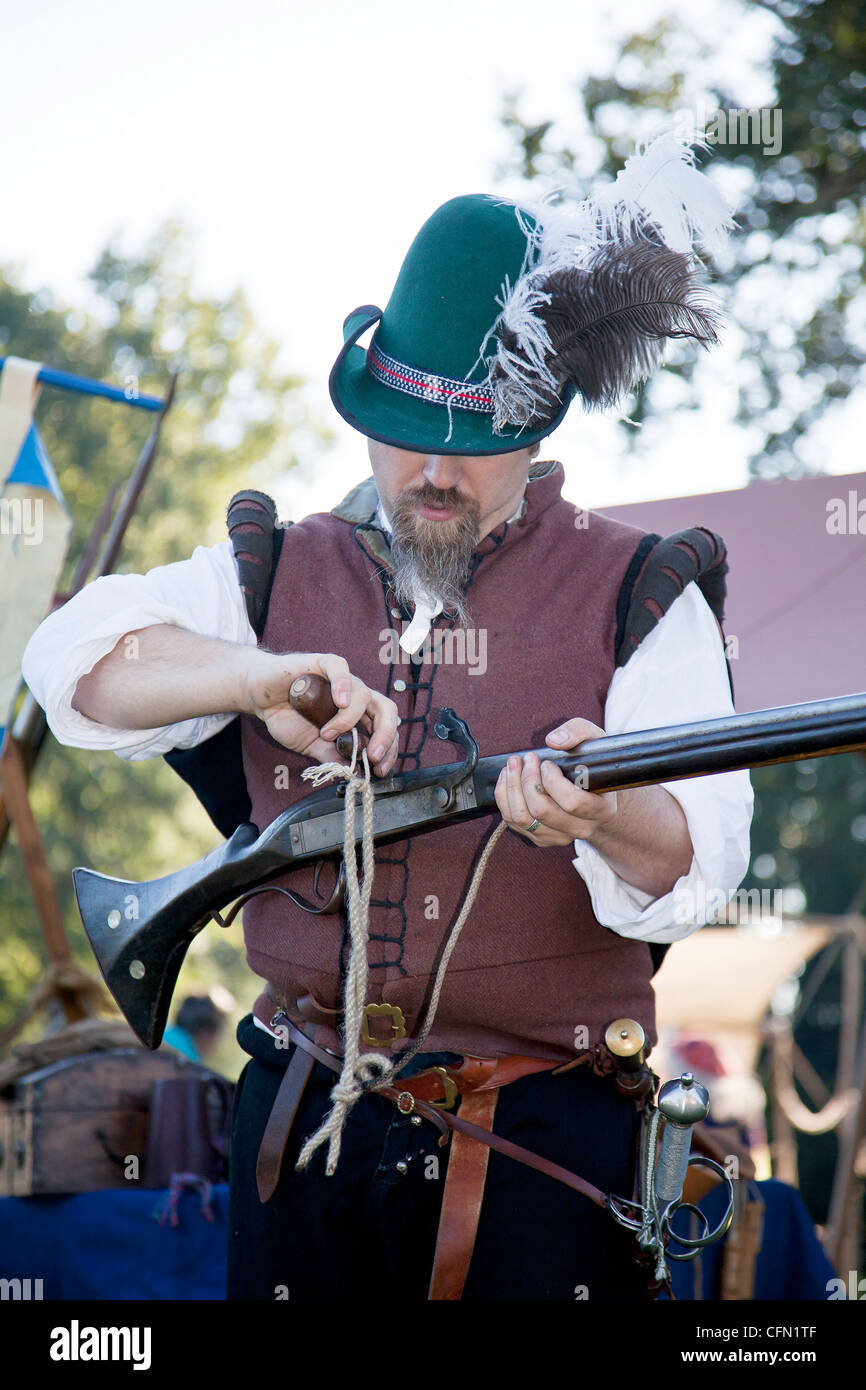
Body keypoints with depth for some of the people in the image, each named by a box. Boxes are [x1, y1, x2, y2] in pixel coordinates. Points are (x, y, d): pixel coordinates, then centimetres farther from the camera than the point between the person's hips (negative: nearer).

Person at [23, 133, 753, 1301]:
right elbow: (79, 659, -2)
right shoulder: (282, 576, 12)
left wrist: (605, 818, -33)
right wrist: (259, 679, -20)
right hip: (308, 1126, 3)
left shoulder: (633, 595, 3)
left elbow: (695, 858, -10)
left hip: (545, 1132, -2)